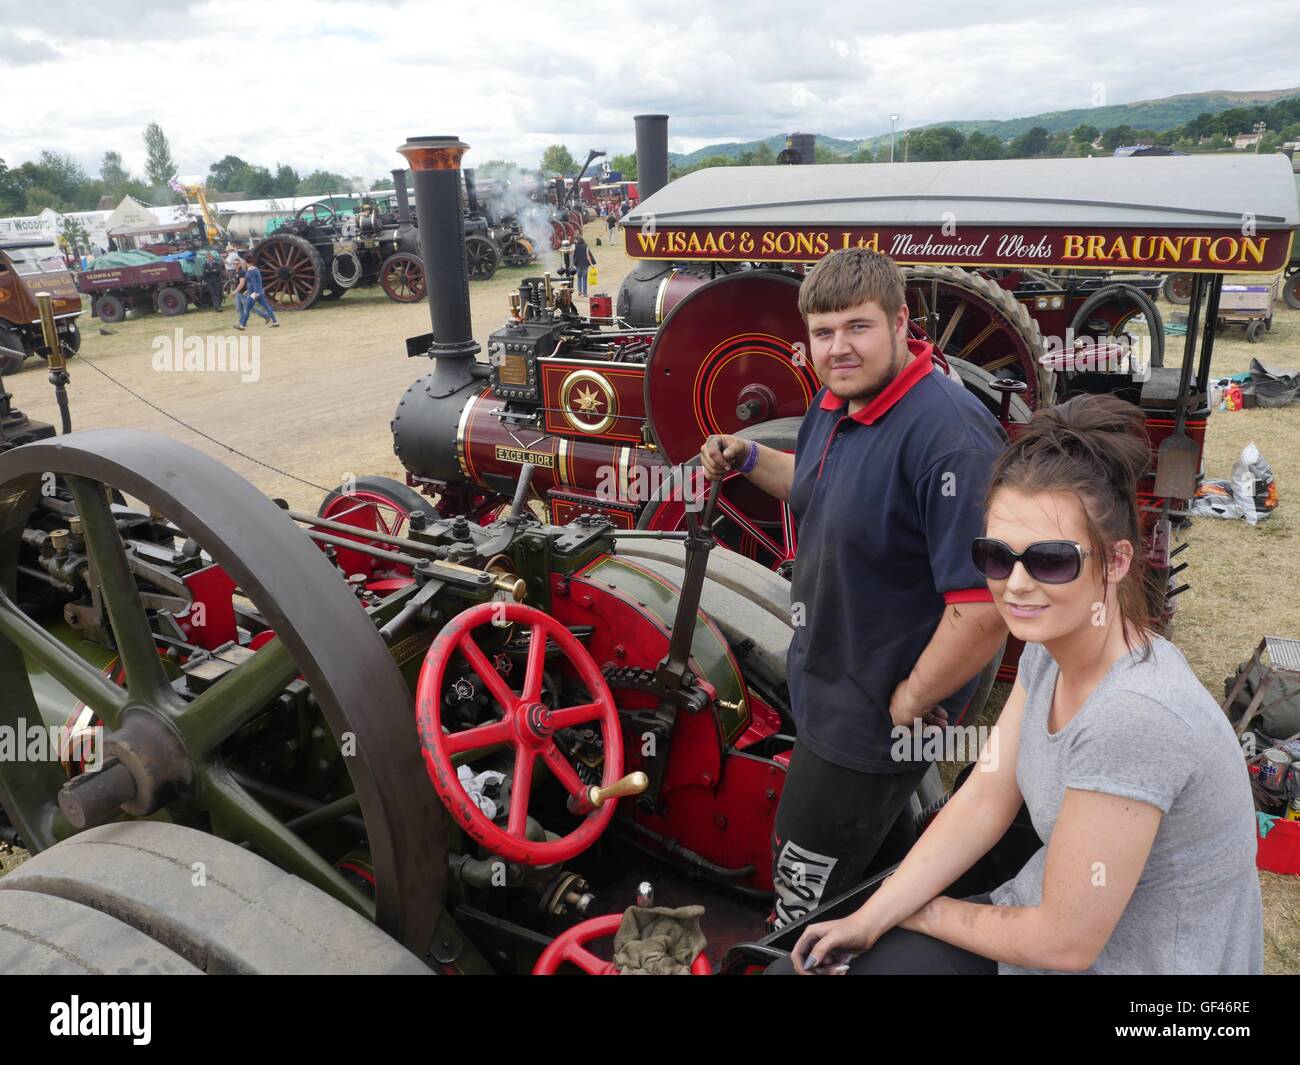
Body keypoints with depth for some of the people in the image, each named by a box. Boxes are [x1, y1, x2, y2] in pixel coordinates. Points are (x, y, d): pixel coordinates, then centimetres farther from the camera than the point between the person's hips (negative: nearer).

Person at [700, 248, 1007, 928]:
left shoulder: (947, 434, -31)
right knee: (876, 855, 31)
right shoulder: (836, 401, -1)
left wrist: (912, 702, -22)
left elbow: (987, 605, -35)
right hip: (829, 683, 9)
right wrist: (747, 459, 4)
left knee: (806, 889, 10)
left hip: (876, 716, -9)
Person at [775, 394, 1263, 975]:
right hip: (1056, 920, 6)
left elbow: (1065, 943, -24)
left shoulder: (1134, 714, -33)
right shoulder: (1047, 646, -7)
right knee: (864, 960, 4)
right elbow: (983, 801, -2)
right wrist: (869, 919, -7)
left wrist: (927, 910, -8)